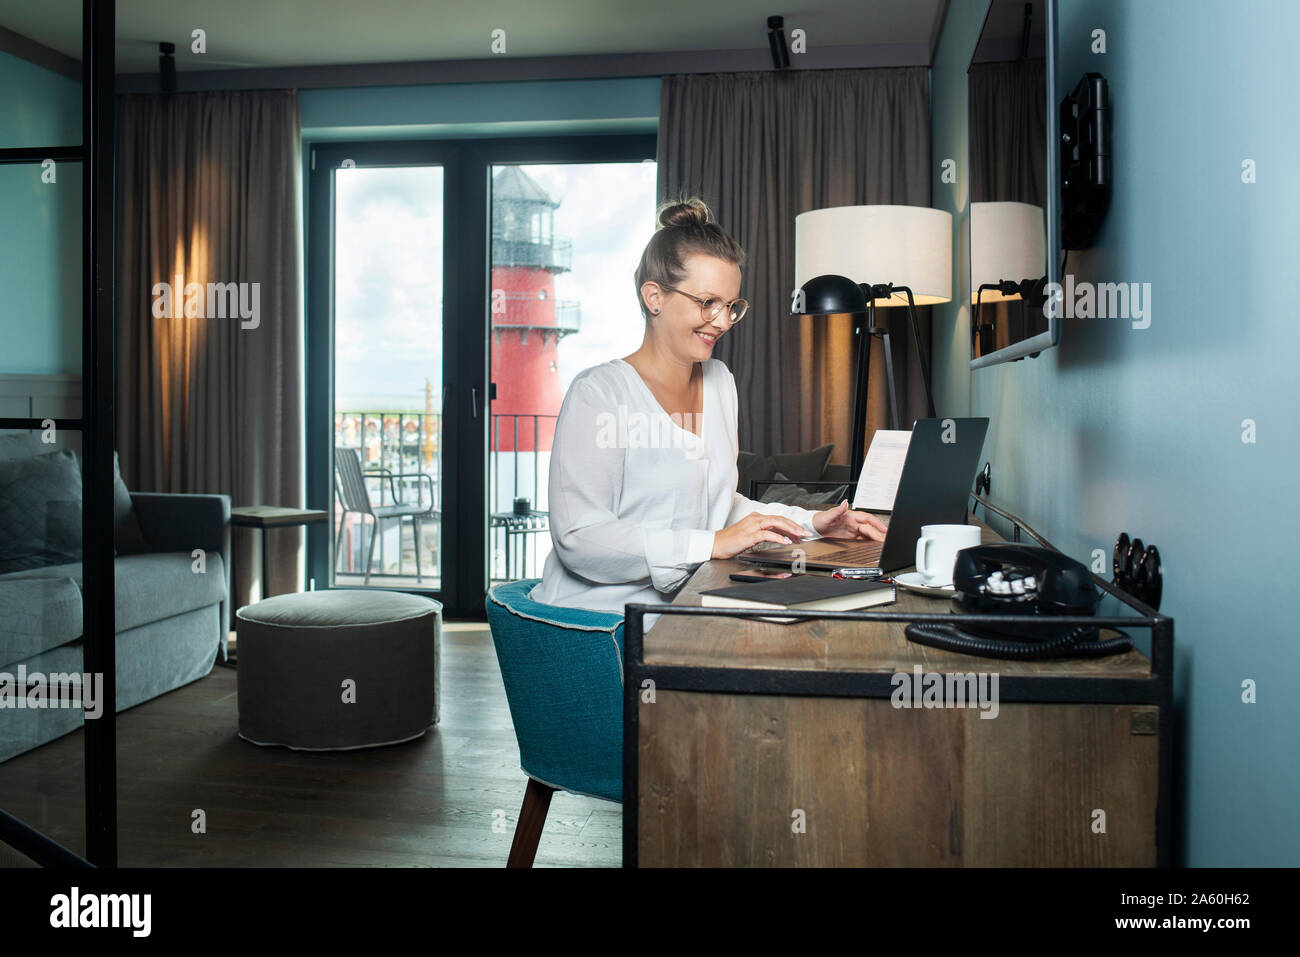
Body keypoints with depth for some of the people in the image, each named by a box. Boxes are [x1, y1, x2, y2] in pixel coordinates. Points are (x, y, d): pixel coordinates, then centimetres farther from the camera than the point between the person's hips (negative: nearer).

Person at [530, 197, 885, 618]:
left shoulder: (719, 381, 15)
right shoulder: (598, 394, -12)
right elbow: (578, 539, -20)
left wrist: (811, 521, 8)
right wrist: (712, 543, -23)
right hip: (603, 611, -8)